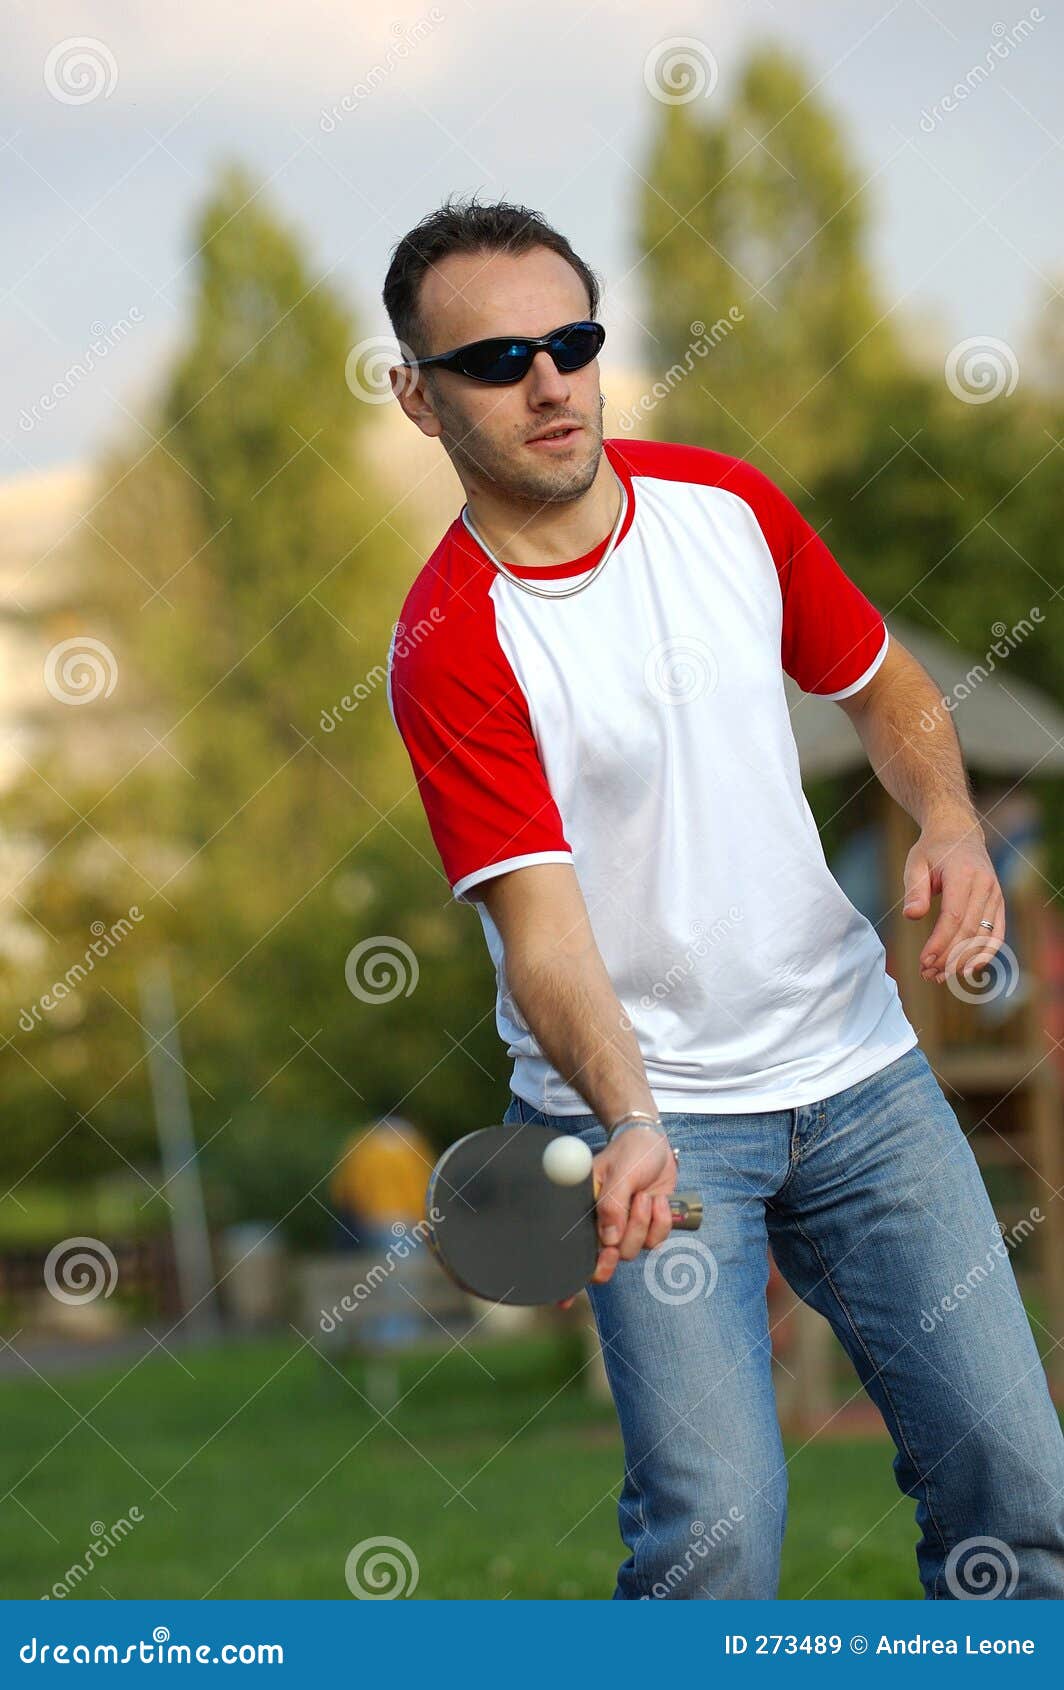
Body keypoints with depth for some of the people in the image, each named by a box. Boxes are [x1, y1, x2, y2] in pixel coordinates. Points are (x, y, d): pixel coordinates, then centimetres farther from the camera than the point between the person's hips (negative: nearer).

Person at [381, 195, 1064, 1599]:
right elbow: (543, 928, -23)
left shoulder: (728, 503, 1)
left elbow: (883, 684, 17)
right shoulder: (451, 649, -15)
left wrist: (950, 825, -3)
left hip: (857, 1065, 5)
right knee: (716, 1528, -17)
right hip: (640, 1107, -5)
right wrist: (626, 1121, -40)